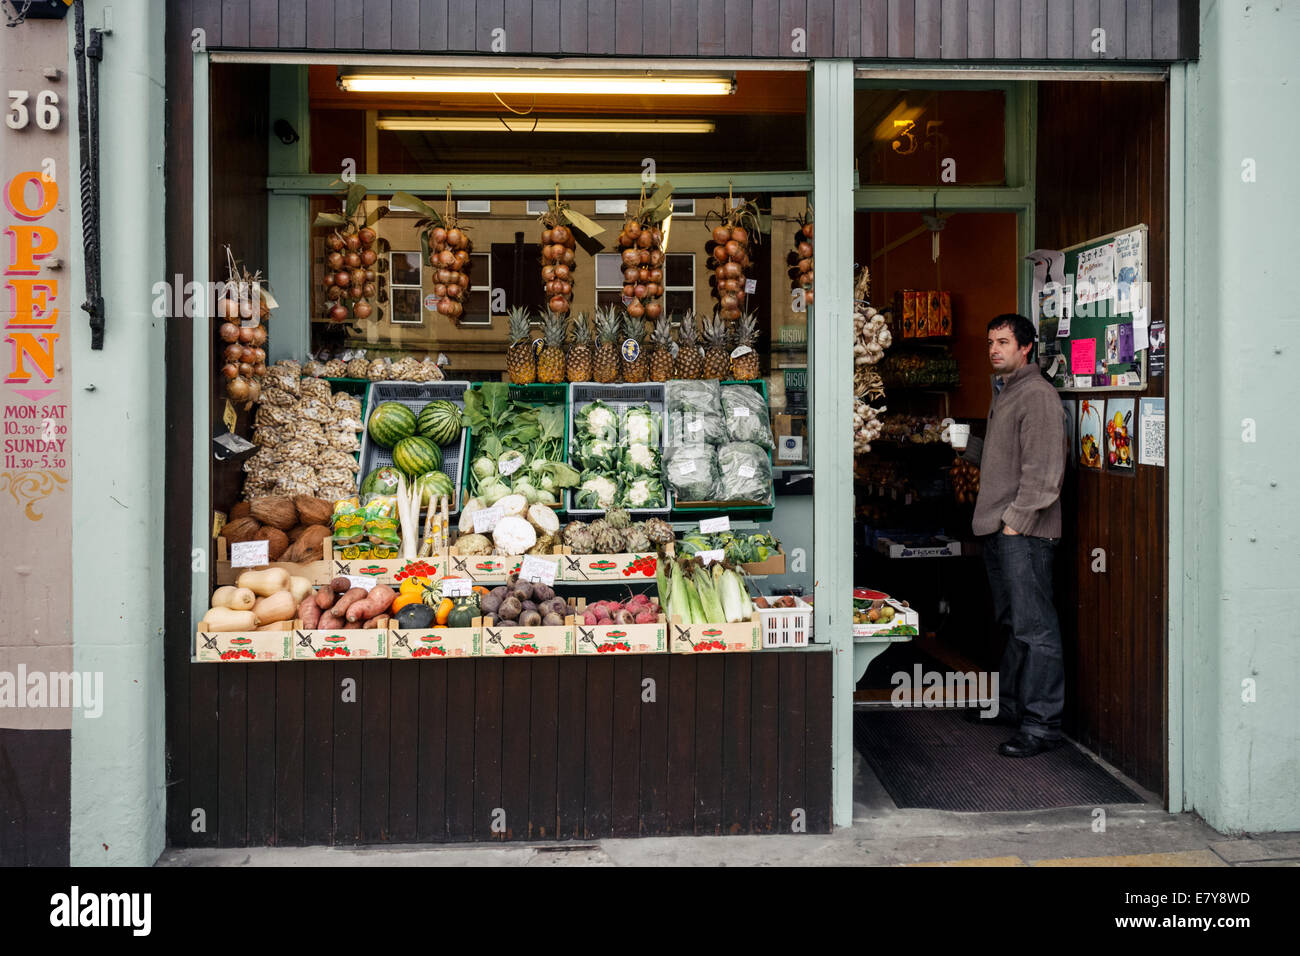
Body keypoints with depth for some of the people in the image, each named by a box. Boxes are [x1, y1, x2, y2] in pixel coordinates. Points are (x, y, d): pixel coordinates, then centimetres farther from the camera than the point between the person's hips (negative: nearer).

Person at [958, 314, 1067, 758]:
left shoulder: (1038, 394, -11)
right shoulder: (1003, 392, 20)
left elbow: (1042, 470, -17)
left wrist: (1016, 520, -19)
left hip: (1024, 532, -10)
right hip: (998, 527, 10)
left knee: (1034, 628, -7)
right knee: (1011, 622, 17)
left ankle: (1042, 725, -3)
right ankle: (1010, 706, 28)